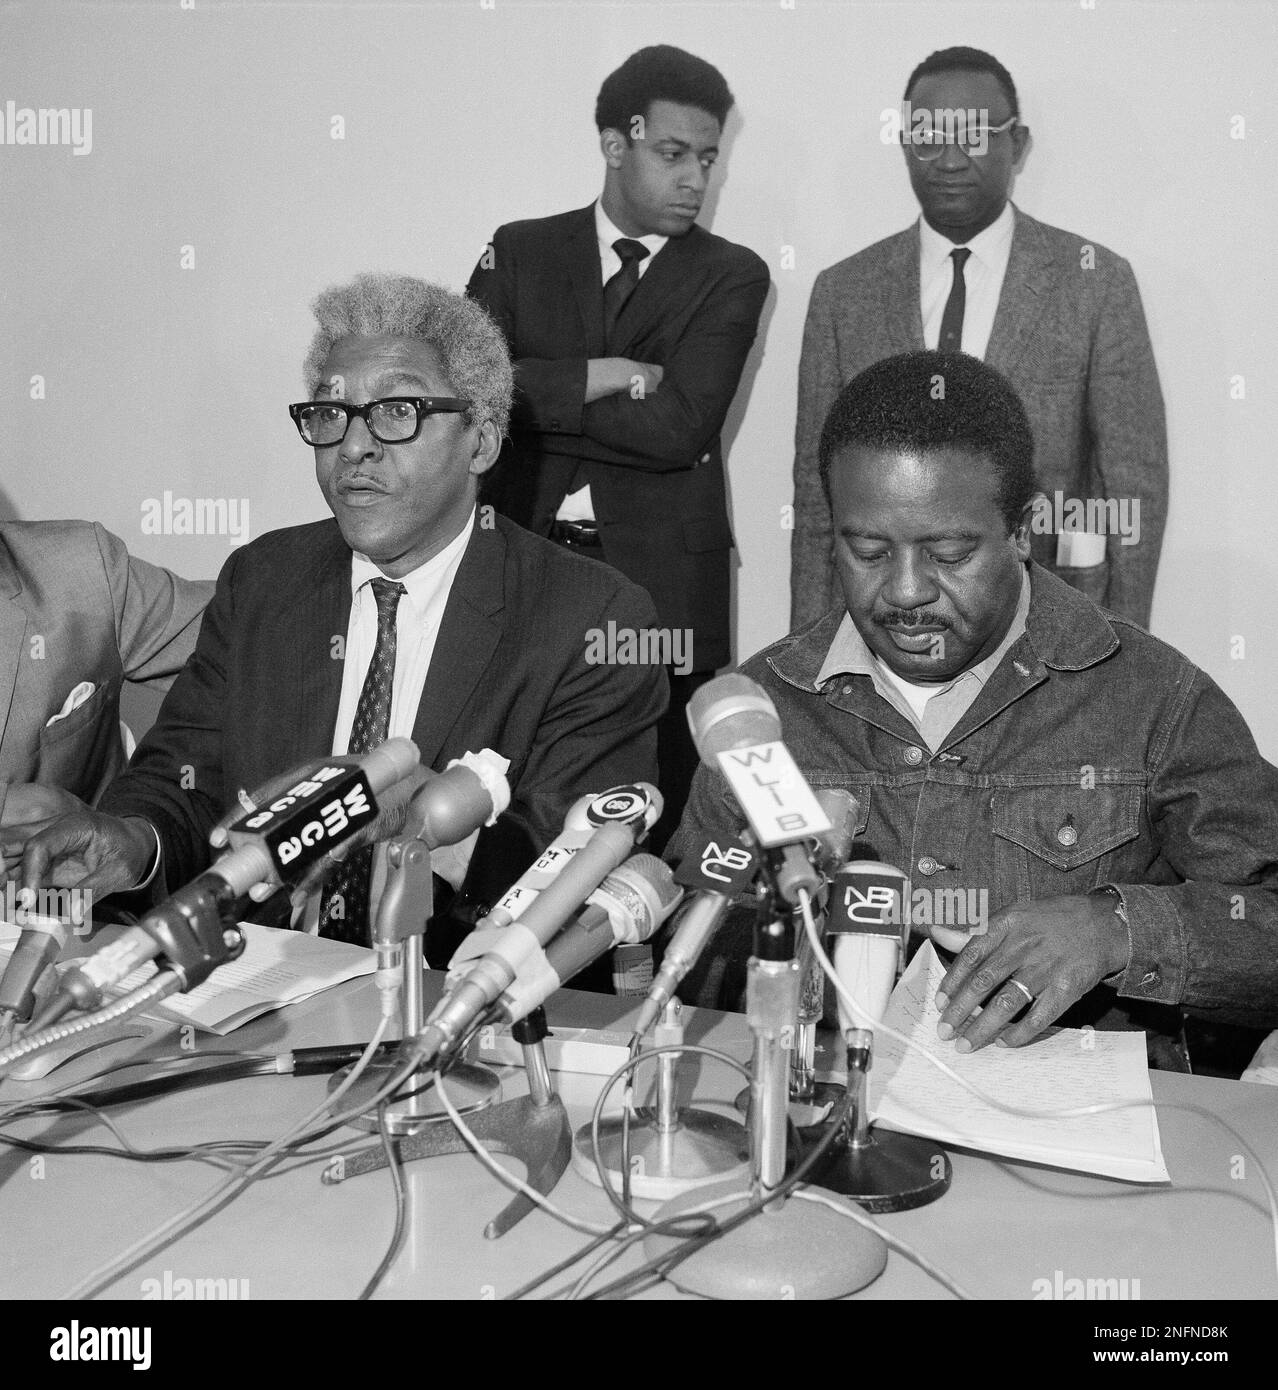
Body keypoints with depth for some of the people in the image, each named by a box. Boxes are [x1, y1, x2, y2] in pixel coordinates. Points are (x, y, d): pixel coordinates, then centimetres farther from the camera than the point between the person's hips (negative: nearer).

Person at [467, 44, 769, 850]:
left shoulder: (732, 277, 5)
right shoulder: (521, 252, 11)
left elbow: (678, 428, -10)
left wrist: (533, 394, -4)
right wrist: (599, 377, -10)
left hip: (661, 581, -1)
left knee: (659, 826, 0)